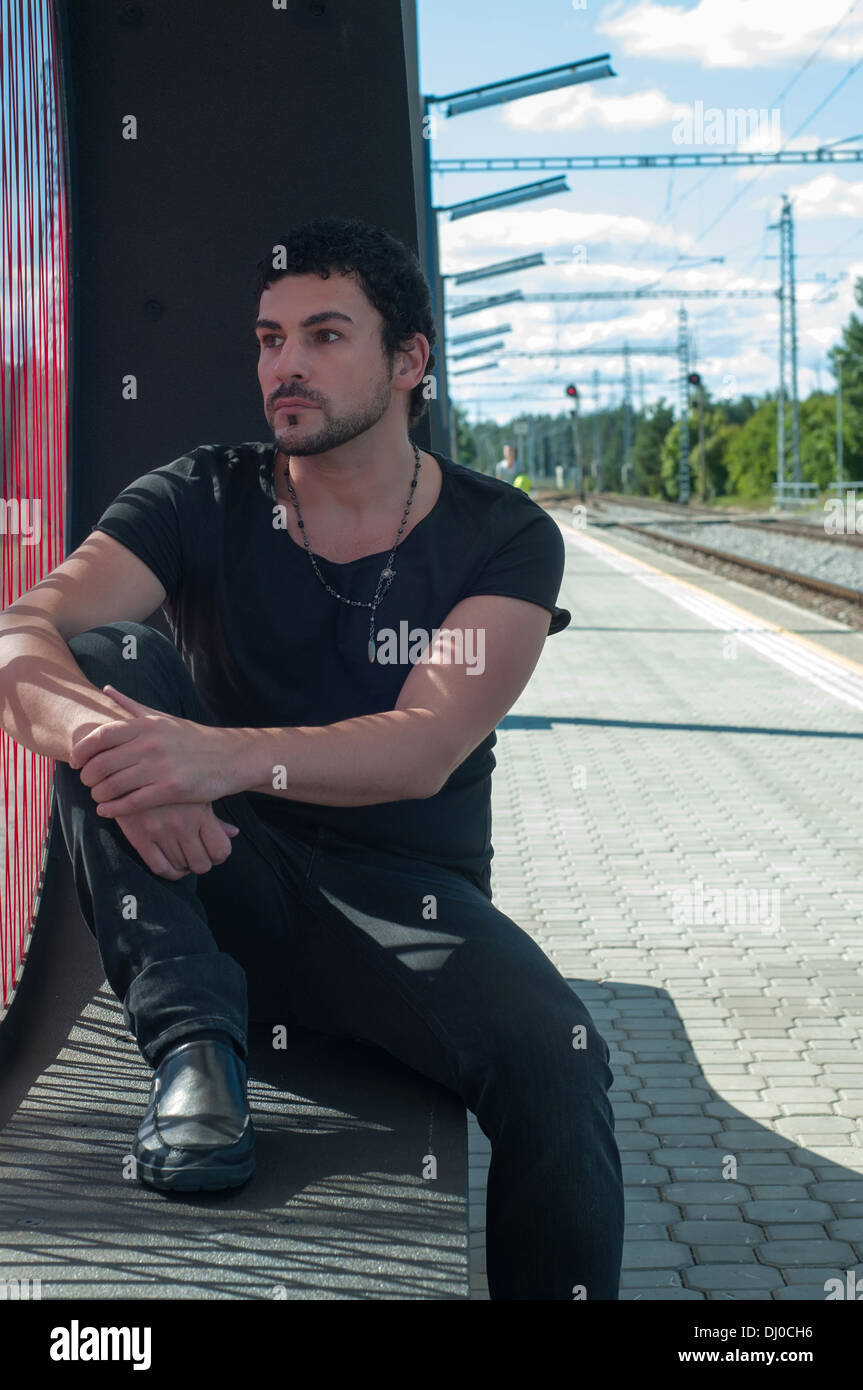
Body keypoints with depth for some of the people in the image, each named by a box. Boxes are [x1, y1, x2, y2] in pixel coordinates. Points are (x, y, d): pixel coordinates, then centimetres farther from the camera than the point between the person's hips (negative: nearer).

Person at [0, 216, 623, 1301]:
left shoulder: (503, 539, -3)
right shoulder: (204, 503, 1)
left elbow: (427, 749, -20)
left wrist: (230, 756, -39)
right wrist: (101, 735, -40)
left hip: (407, 896, -2)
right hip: (218, 892, 2)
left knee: (556, 1060, -33)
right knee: (108, 660, -21)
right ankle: (193, 1046, -25)